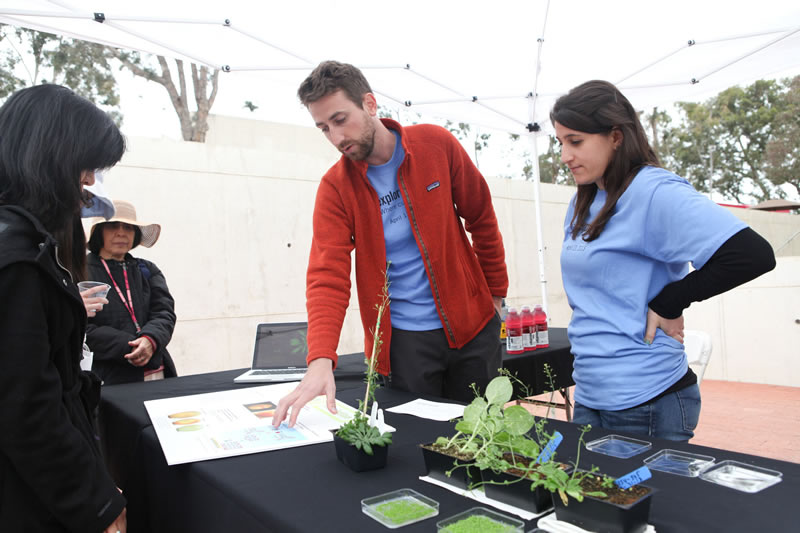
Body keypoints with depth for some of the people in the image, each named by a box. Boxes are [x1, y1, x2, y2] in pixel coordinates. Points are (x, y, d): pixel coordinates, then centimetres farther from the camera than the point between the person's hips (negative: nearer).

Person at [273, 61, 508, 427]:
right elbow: (327, 276, -18)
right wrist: (320, 359, -31)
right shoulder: (335, 187, -8)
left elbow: (481, 218, 4)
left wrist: (496, 292, 8)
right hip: (403, 338, -1)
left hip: (472, 324, 2)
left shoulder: (436, 144, -6)